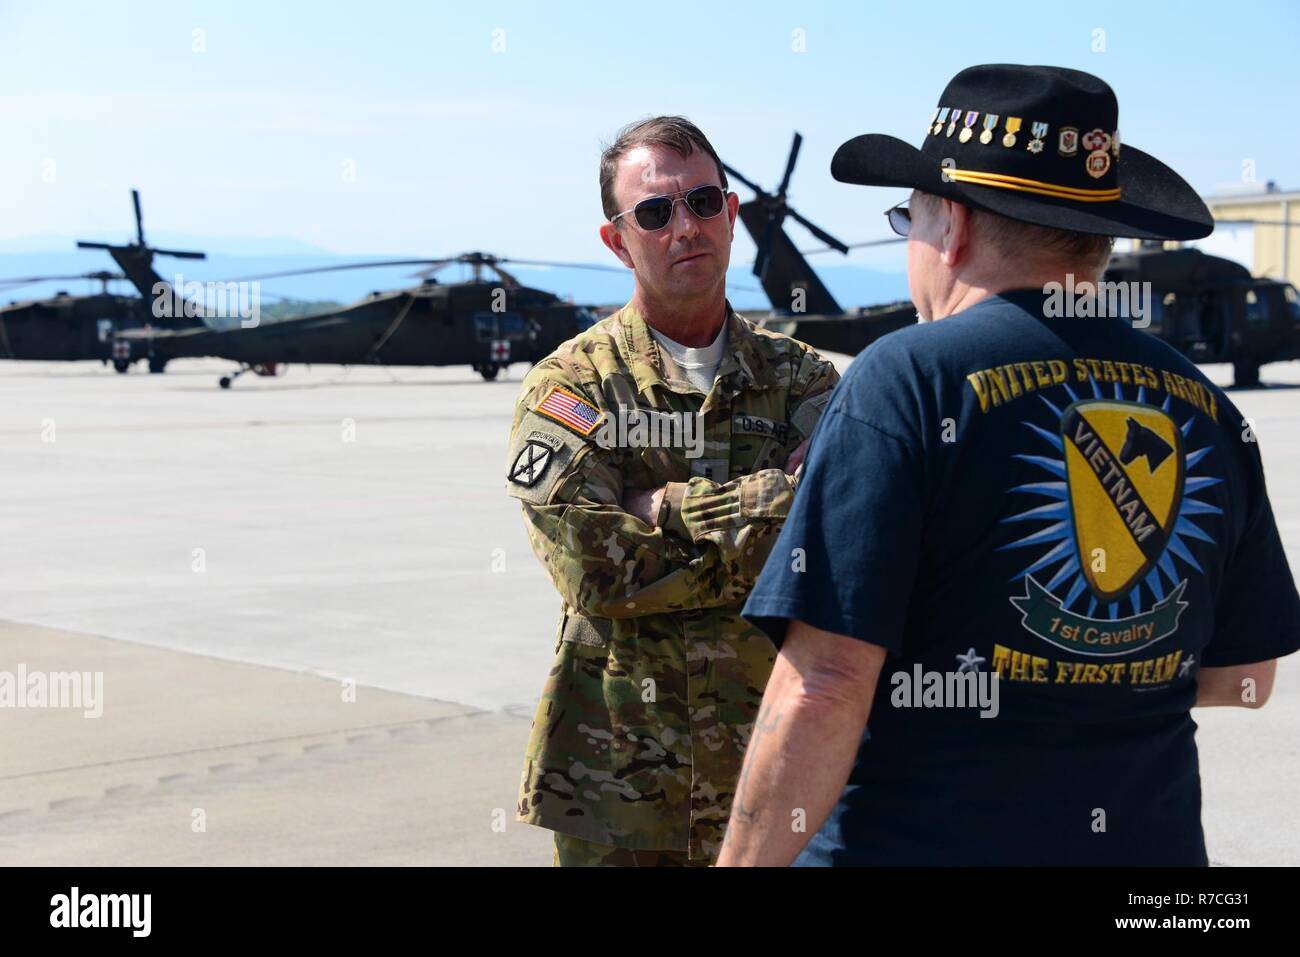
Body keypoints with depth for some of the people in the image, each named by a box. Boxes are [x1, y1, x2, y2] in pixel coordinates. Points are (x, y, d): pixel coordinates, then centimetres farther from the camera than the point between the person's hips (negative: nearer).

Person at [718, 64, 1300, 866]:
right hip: (1148, 840, 5)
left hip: (917, 836, -4)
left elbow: (825, 687, -20)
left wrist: (746, 860, -12)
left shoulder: (907, 380, -14)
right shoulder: (1207, 409, 2)